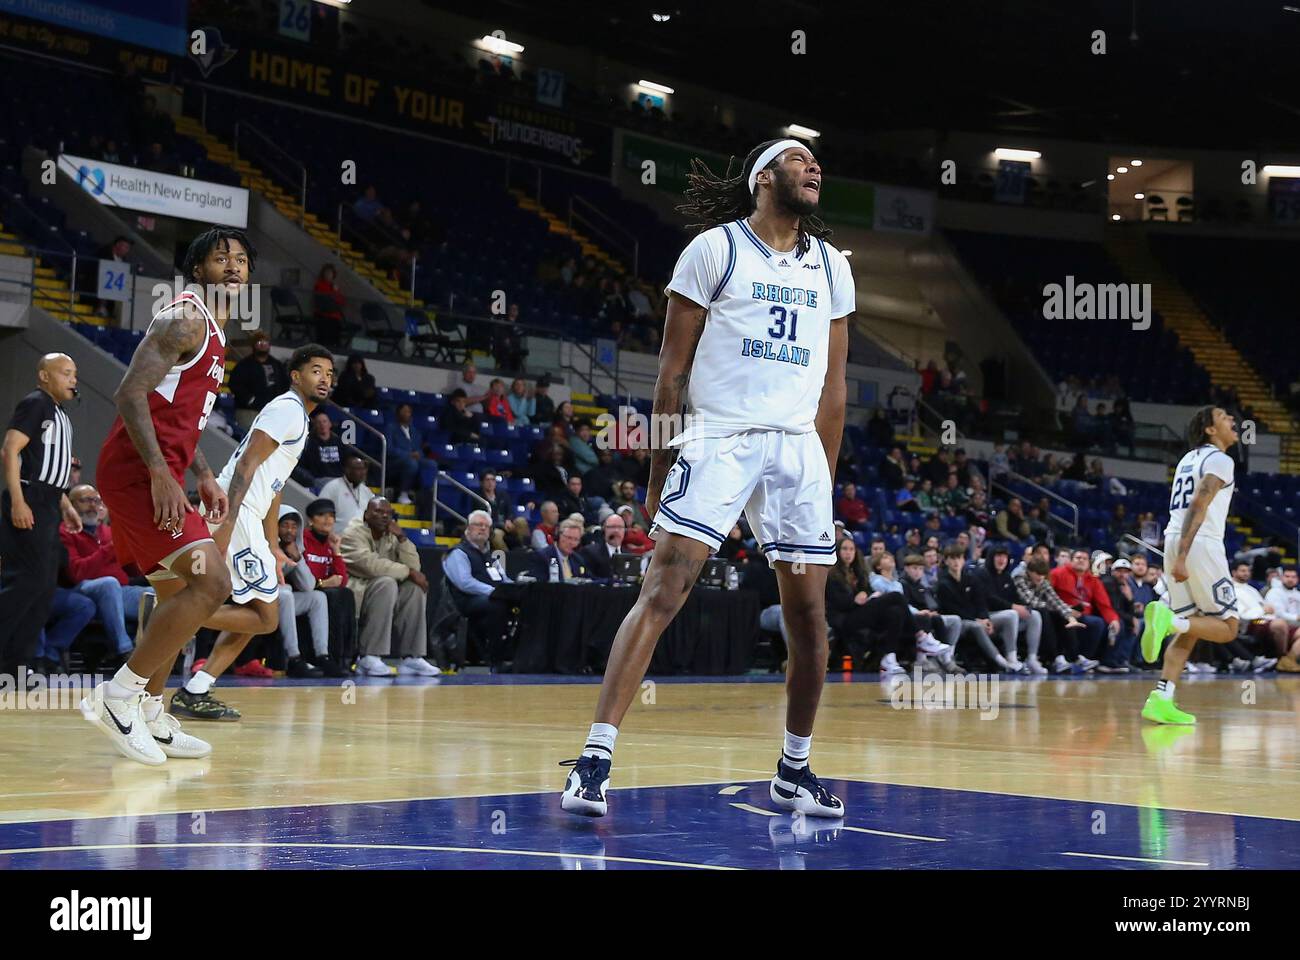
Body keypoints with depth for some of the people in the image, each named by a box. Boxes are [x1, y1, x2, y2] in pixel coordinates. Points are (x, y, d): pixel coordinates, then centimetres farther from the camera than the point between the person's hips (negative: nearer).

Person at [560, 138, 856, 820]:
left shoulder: (831, 266, 16)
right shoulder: (715, 248, 2)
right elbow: (672, 370, 1)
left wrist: (826, 480, 14)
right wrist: (659, 473, -1)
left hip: (799, 446, 5)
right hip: (719, 439, -5)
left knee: (809, 614, 5)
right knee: (661, 594, -14)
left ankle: (794, 770, 21)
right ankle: (595, 758, -15)